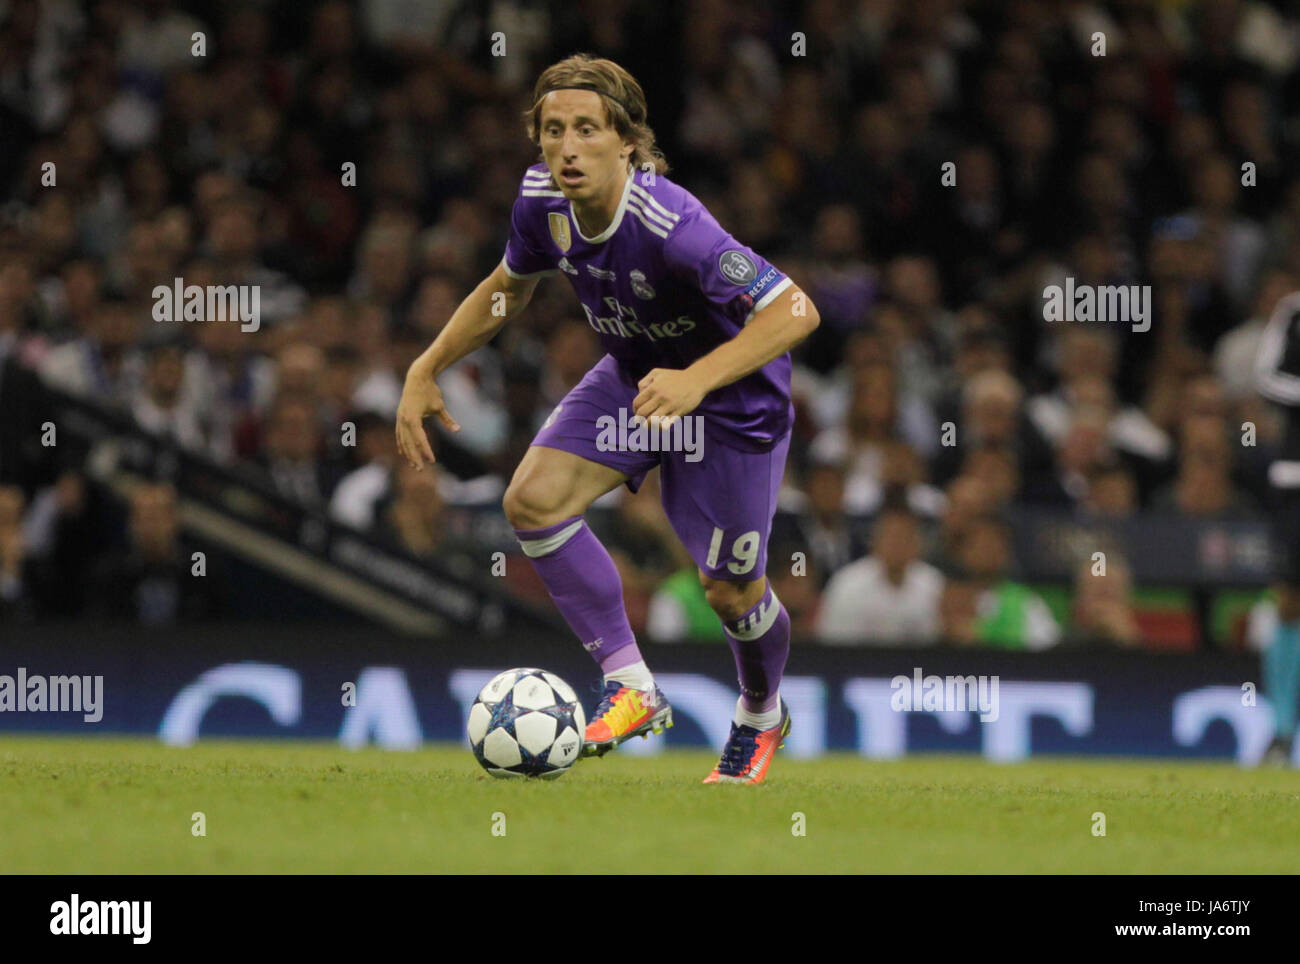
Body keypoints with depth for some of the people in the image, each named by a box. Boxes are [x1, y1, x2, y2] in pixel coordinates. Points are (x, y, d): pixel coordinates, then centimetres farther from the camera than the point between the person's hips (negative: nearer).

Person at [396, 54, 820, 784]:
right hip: (633, 377, 6)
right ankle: (632, 687, -6)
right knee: (534, 499, -15)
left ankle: (762, 717, 36)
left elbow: (795, 311, -40)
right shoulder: (542, 200, -16)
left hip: (734, 400, -6)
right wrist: (426, 371, 3)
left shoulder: (670, 226, -38)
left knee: (732, 592, 1)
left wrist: (694, 380, -50)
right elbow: (509, 287, 7)